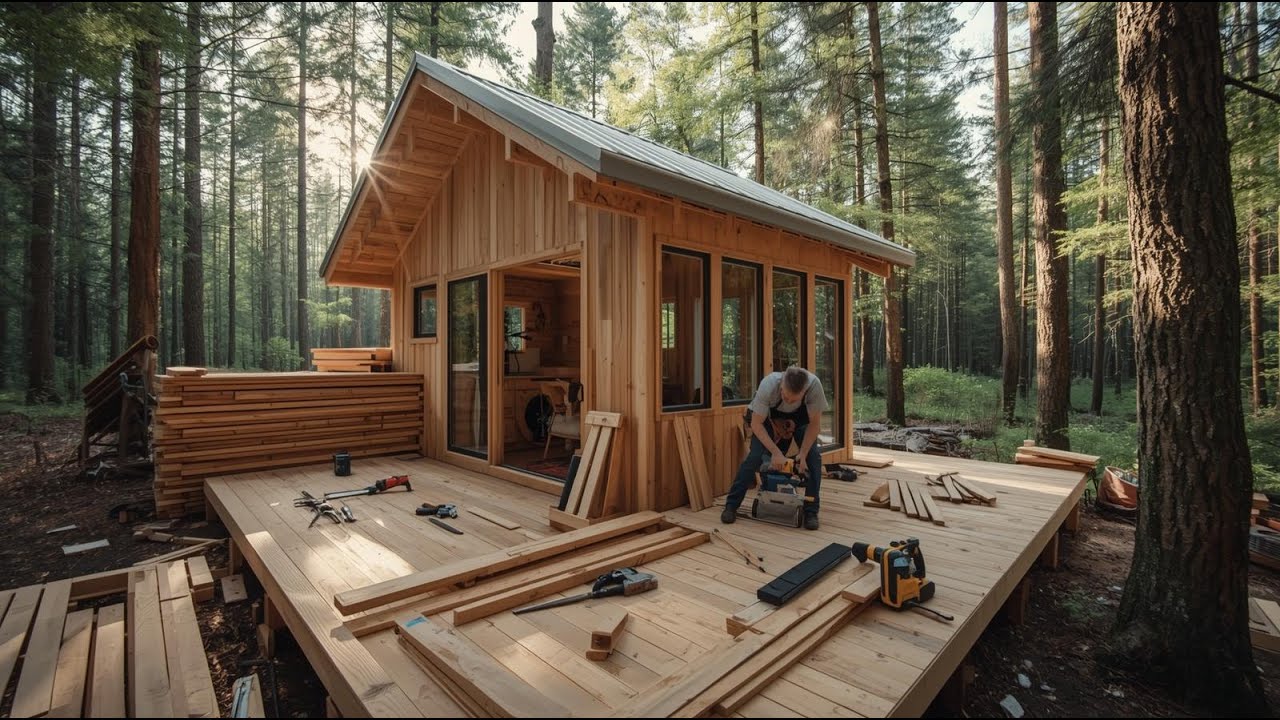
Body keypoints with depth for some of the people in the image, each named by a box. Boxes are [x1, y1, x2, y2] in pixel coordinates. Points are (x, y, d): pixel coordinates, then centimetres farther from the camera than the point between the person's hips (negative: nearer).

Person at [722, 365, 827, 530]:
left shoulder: (814, 385, -36)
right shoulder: (768, 385, -40)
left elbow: (815, 423, -23)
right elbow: (756, 424, -29)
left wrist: (802, 454, -27)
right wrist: (776, 452, -34)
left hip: (801, 417, 2)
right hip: (769, 416, -2)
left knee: (813, 456, -15)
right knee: (756, 456, -15)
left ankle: (811, 511, -2)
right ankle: (731, 506, -3)